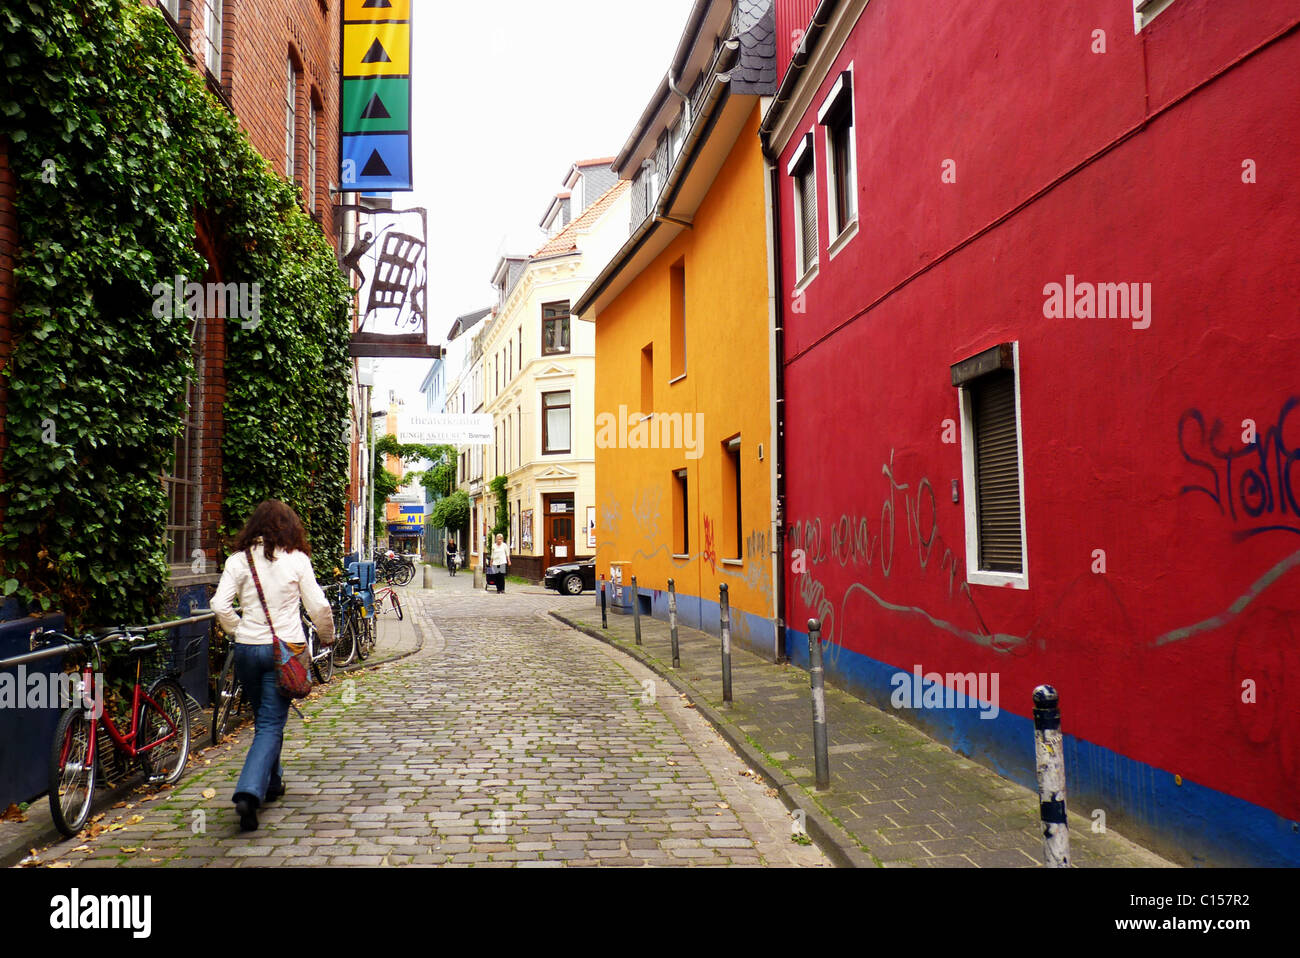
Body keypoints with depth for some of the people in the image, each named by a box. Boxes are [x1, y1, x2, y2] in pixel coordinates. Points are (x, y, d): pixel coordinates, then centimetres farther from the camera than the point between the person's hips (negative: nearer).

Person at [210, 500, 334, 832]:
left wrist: (238, 629, 12)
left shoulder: (238, 559, 1)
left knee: (265, 719, 20)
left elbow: (220, 605, -6)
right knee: (271, 724, -1)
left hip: (247, 649, 3)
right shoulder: (297, 559, -3)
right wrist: (328, 637, 14)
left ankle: (272, 782, 33)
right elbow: (318, 606, -3)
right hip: (285, 648, -3)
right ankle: (249, 793, -16)